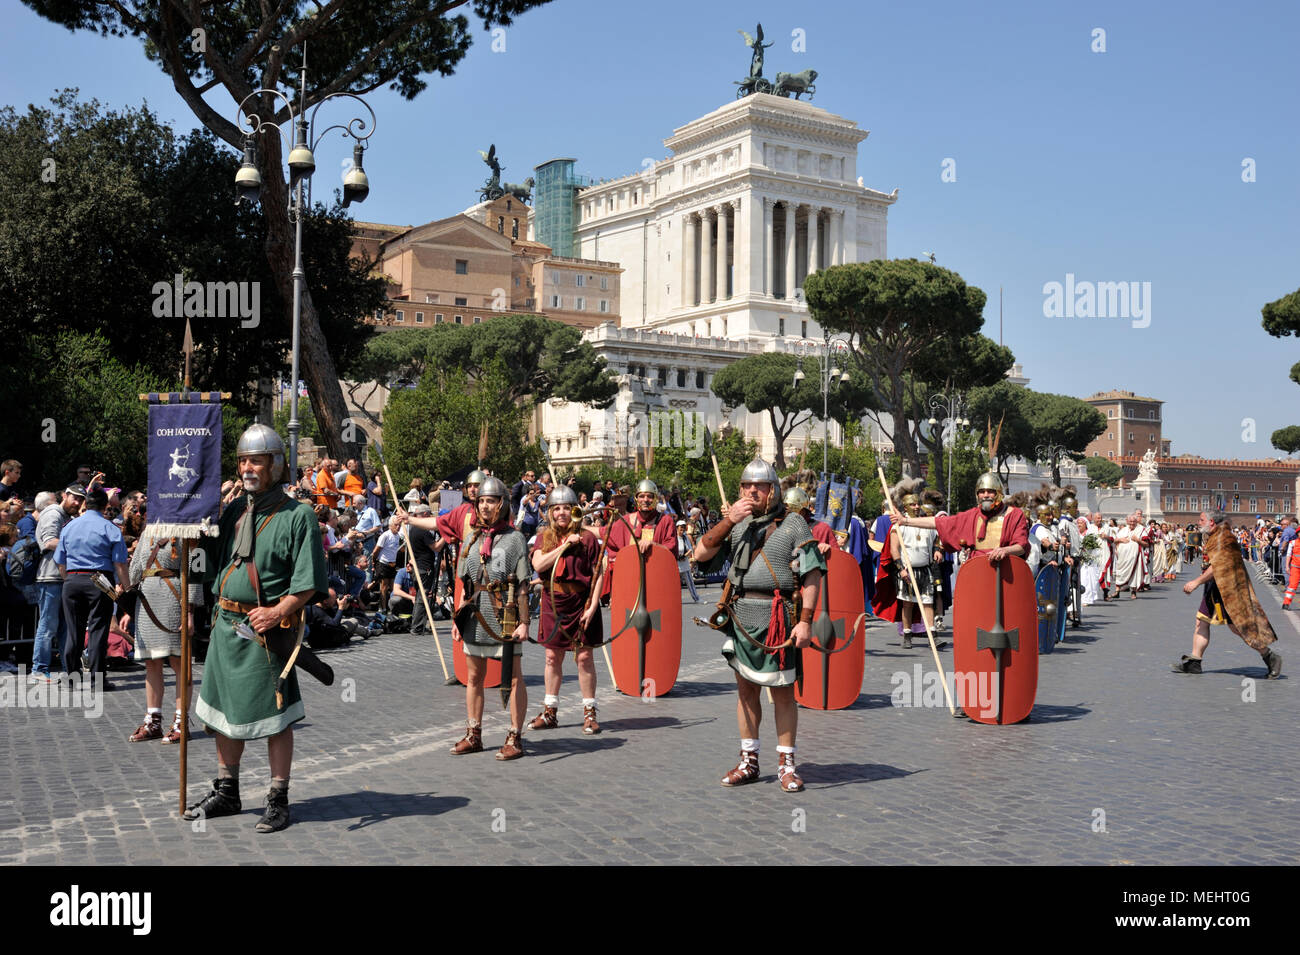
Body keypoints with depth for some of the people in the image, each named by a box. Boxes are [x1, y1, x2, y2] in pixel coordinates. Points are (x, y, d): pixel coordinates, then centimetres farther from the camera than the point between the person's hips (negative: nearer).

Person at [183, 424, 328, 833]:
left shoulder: (297, 515, -8)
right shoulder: (232, 511, 11)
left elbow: (308, 581, -12)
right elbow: (213, 564, 18)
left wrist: (276, 612, -22)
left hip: (267, 629, -6)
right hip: (226, 625, 6)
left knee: (275, 718, 1)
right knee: (224, 711, 15)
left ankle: (278, 800, 12)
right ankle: (226, 792, 30)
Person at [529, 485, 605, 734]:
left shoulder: (588, 538, -5)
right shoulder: (544, 537, 5)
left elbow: (598, 575, -5)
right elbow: (538, 564, -11)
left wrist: (592, 606, -13)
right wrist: (565, 545, -16)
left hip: (580, 604, -3)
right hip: (553, 604, 3)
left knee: (584, 657, -1)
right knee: (552, 657, 11)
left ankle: (589, 713, 9)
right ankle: (550, 712, 22)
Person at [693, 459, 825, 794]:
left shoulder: (793, 524, -3)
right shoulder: (736, 523, 12)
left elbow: (812, 575, -7)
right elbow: (700, 555, 2)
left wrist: (805, 620, -15)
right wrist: (727, 521, -9)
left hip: (776, 619, -5)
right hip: (740, 617, 5)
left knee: (783, 692, 0)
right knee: (746, 689, 11)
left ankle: (786, 765, 11)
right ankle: (748, 762, 22)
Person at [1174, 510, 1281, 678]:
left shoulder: (1223, 538, -17)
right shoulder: (1212, 537, 14)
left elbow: (1217, 566, -24)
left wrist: (1197, 582, -24)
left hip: (1228, 589, -10)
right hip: (1214, 588, 10)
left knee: (1239, 626, -6)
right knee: (1202, 621, 8)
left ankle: (1270, 656, 7)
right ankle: (1194, 661, 10)